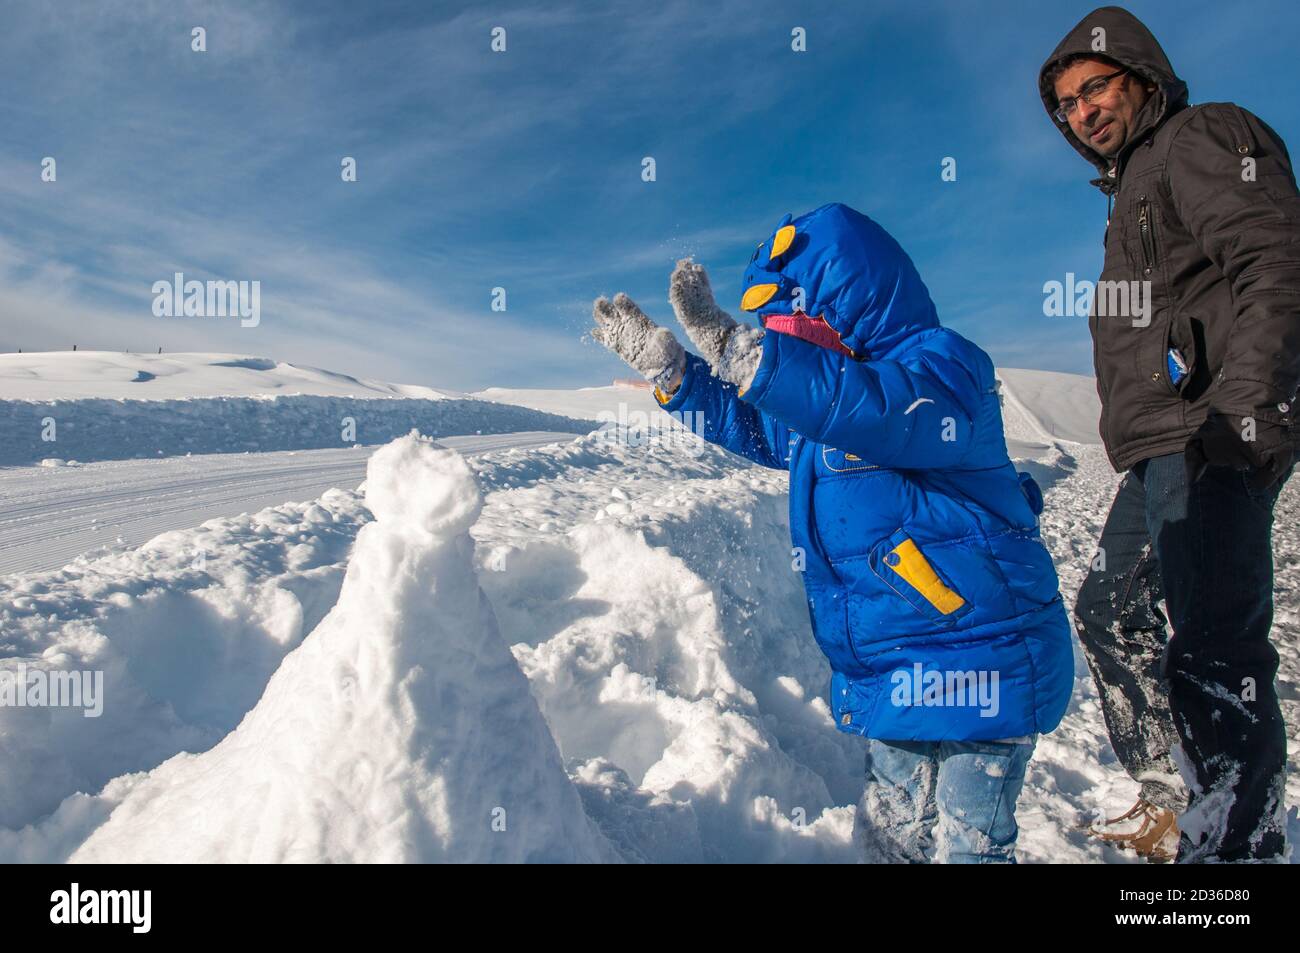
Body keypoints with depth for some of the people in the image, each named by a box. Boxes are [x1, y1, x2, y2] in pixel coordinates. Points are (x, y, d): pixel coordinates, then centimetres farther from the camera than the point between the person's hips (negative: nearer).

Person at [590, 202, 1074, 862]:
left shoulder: (940, 363, -14)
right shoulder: (814, 409, 13)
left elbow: (880, 412, -35)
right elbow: (748, 424, 29)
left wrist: (736, 350, -40)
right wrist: (662, 362, 18)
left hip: (974, 668, -9)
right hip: (891, 677, 9)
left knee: (967, 846, 0)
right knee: (887, 836, 17)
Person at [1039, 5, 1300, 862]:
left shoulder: (1206, 137, -2)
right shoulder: (1135, 183, 26)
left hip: (1211, 445, -11)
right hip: (1161, 454, 11)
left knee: (1210, 649, -16)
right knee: (1111, 612, 18)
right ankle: (1171, 801, 30)